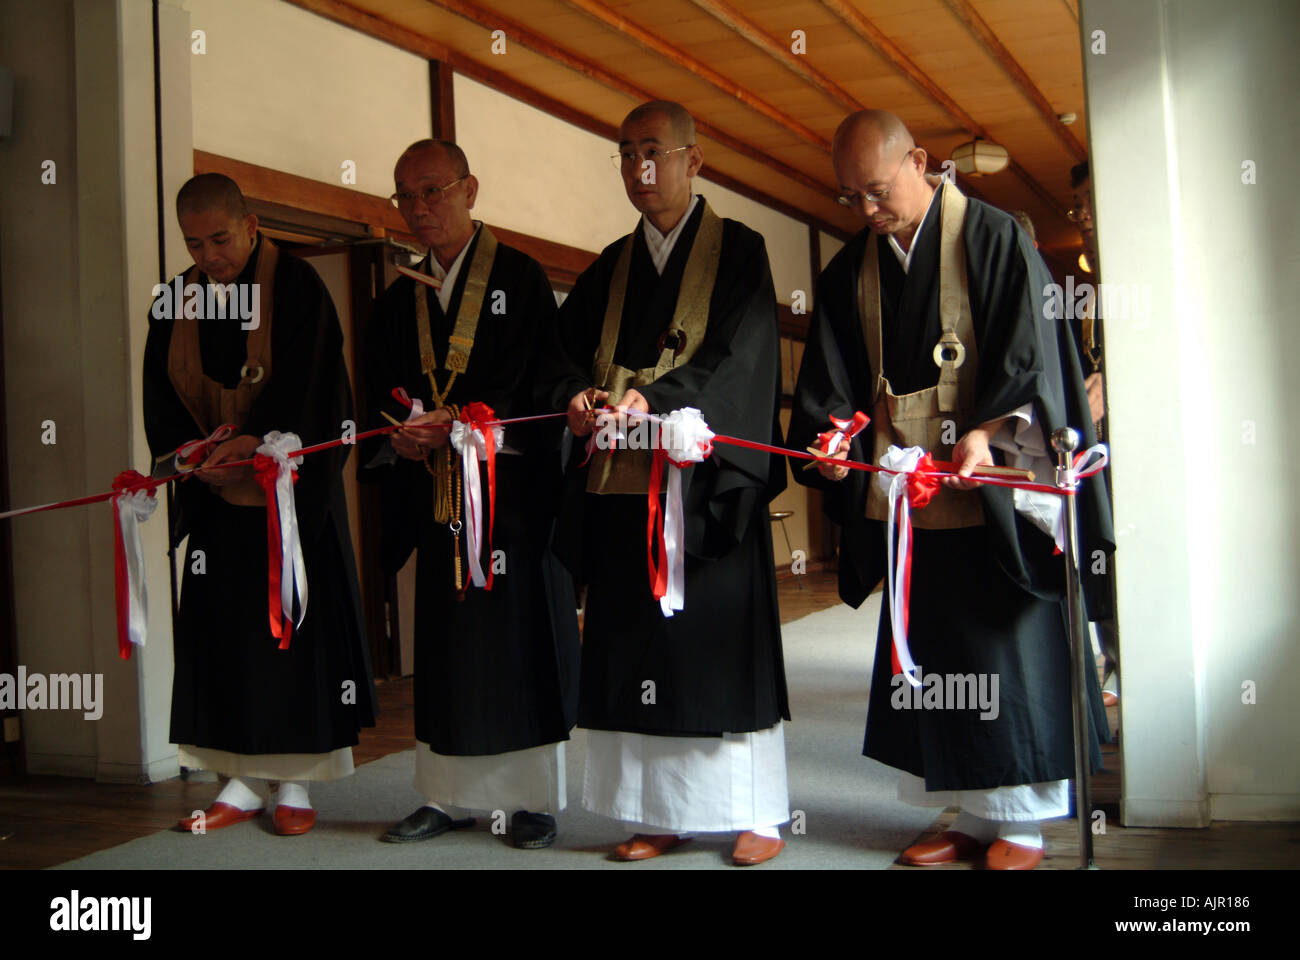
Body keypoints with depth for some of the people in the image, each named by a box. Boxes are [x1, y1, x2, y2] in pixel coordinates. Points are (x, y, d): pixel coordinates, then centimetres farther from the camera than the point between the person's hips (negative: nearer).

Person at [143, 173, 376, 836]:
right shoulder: (176, 303, 8)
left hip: (290, 489, -5)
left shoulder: (296, 287, -7)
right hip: (216, 494, 5)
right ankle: (241, 782, 14)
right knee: (219, 627, 5)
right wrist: (188, 451, -13)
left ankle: (293, 783, 9)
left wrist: (255, 444, -25)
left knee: (293, 623, -1)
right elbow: (161, 396, 5)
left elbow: (305, 384, -14)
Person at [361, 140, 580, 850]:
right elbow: (380, 392, 12)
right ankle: (450, 796, 20)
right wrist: (399, 438, -10)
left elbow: (540, 380, -10)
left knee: (520, 641, 1)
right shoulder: (399, 300, 15)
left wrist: (458, 422, -22)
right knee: (446, 644, 9)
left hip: (513, 491, -5)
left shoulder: (520, 278, 0)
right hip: (435, 493, 5)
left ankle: (532, 797, 12)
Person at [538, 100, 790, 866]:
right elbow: (568, 352, 10)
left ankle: (759, 813, 11)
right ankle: (662, 812, 17)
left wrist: (651, 400, -24)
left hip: (709, 482, -5)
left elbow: (739, 356, -11)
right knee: (639, 650, 6)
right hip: (623, 485, 5)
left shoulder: (739, 252, 2)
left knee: (723, 645, -1)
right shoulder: (611, 269, 18)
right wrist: (578, 396, -13)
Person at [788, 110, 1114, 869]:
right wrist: (834, 436, -9)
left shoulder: (993, 238, -3)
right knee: (929, 657, 7)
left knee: (1006, 649, 1)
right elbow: (835, 381, 10)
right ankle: (971, 815, 17)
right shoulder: (852, 271, 12)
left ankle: (1020, 821, 12)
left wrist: (987, 431, -23)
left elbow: (1030, 351, -9)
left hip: (990, 491, -5)